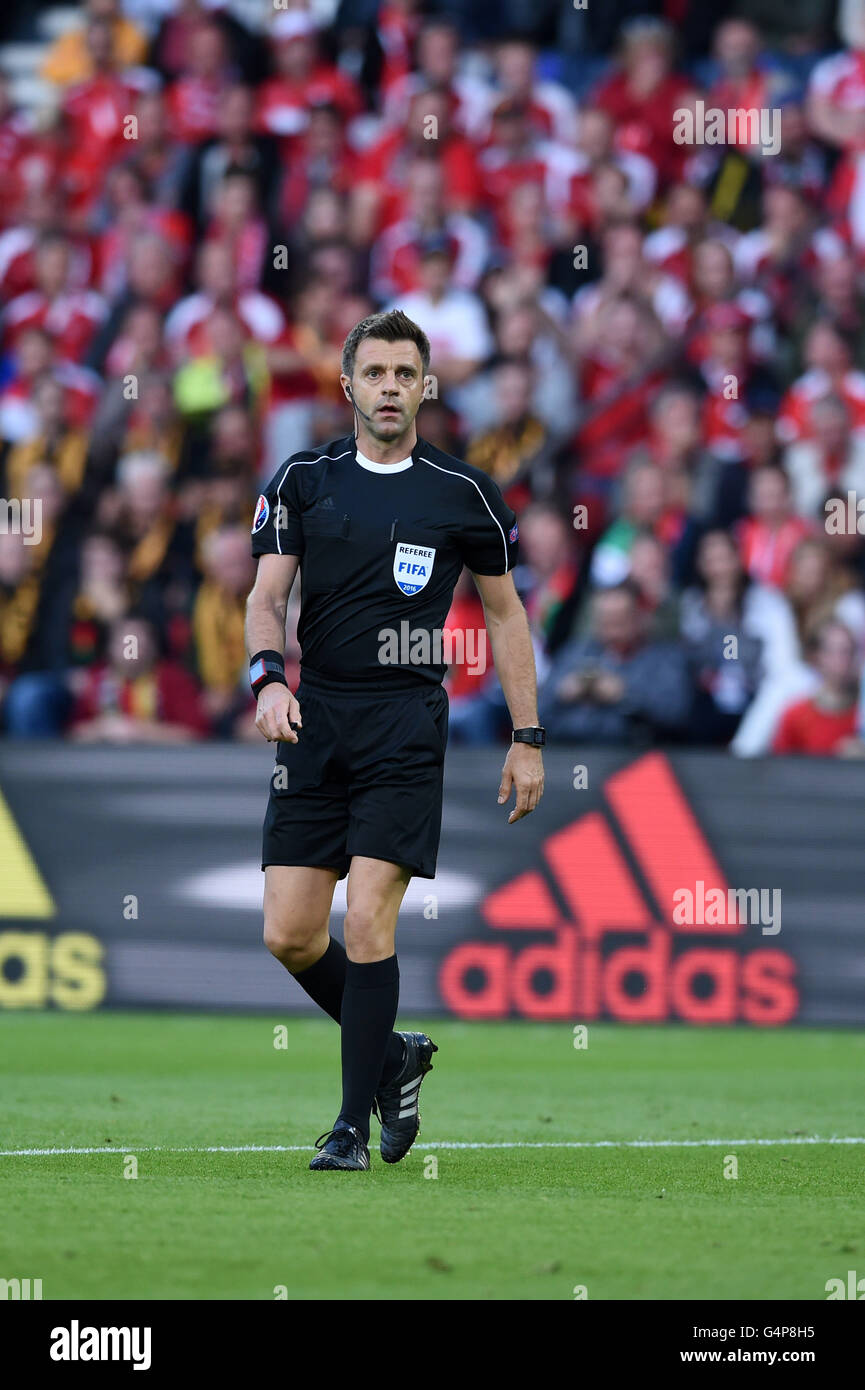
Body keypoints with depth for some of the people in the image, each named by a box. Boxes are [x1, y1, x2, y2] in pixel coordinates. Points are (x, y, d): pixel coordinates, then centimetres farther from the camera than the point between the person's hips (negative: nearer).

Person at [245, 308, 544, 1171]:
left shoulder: (463, 492, 3)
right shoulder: (303, 481, 6)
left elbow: (505, 614, 12)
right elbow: (267, 594, 2)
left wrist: (527, 737, 8)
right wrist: (268, 674, -19)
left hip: (406, 723, -3)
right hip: (315, 718, 3)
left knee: (368, 921, -13)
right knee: (289, 934, -2)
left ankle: (354, 1123, -3)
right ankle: (391, 1058, 23)